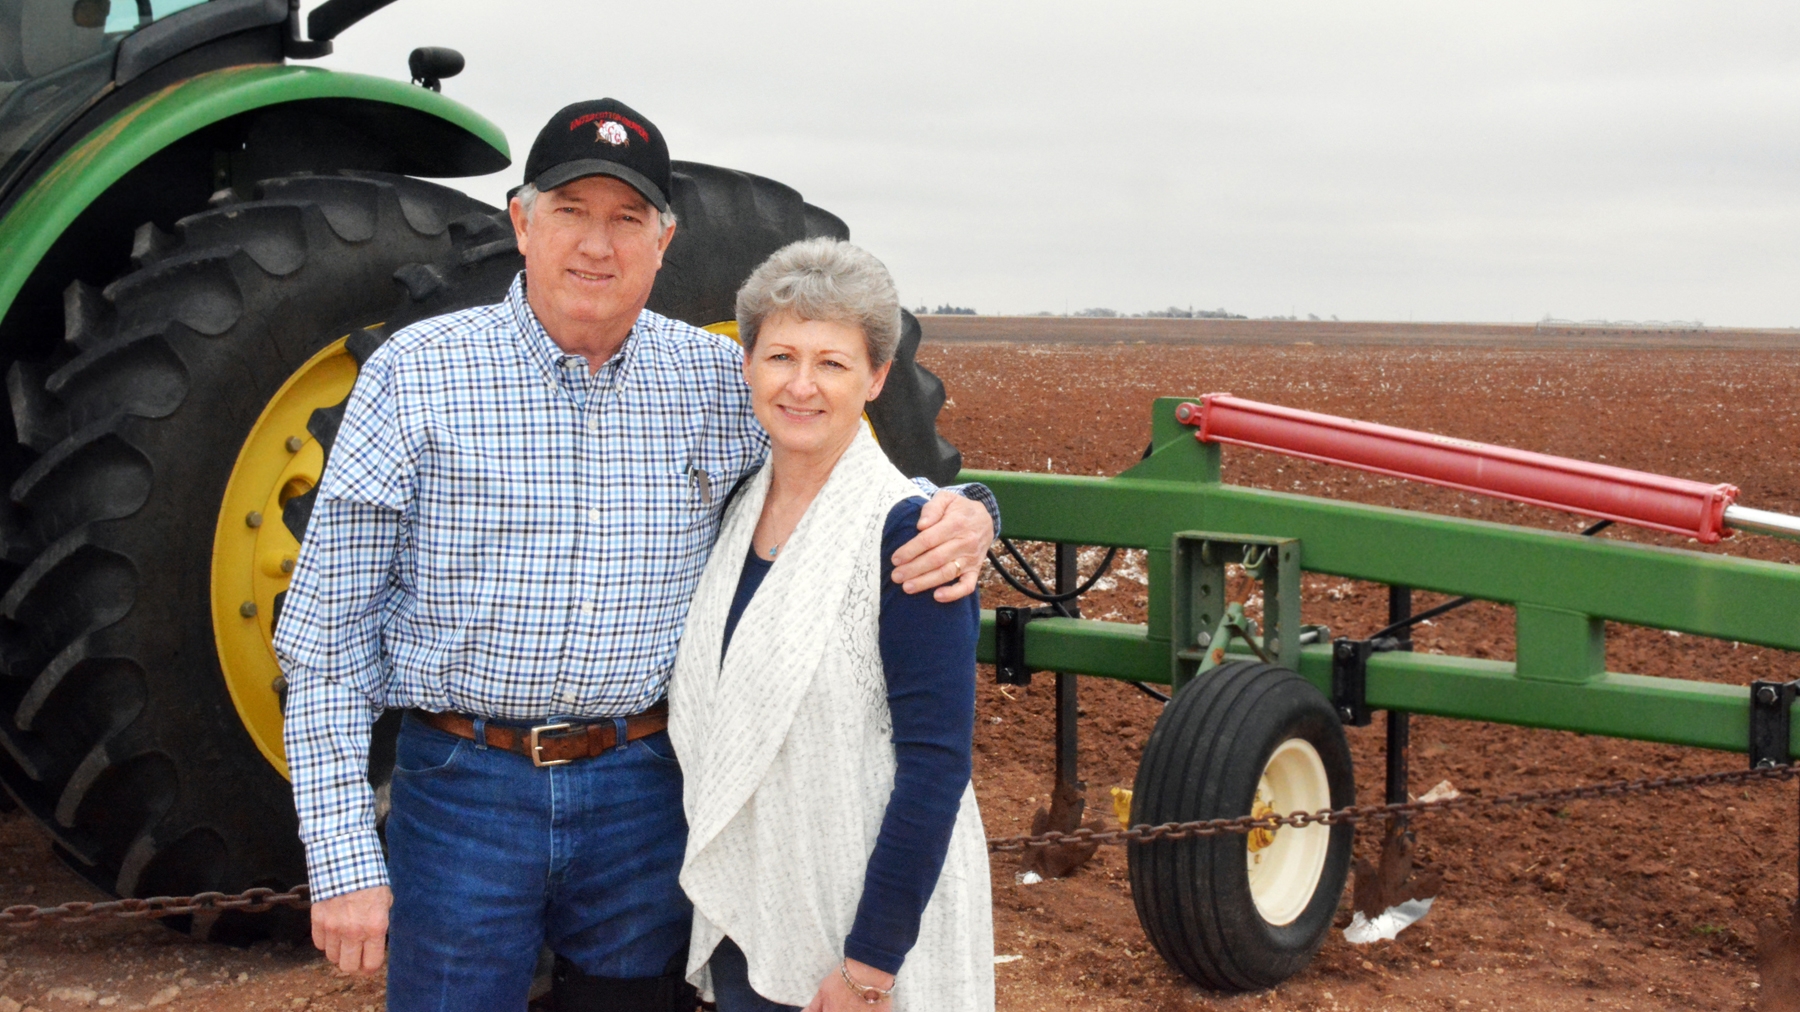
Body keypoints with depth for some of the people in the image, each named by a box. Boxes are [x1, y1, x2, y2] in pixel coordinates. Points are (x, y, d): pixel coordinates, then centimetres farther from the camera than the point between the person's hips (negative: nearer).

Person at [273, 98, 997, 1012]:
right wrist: (343, 857, -10)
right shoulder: (415, 375, -6)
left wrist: (957, 512, -10)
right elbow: (330, 636, -5)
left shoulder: (721, 382, 2)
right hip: (463, 790, -2)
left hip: (648, 796, 3)